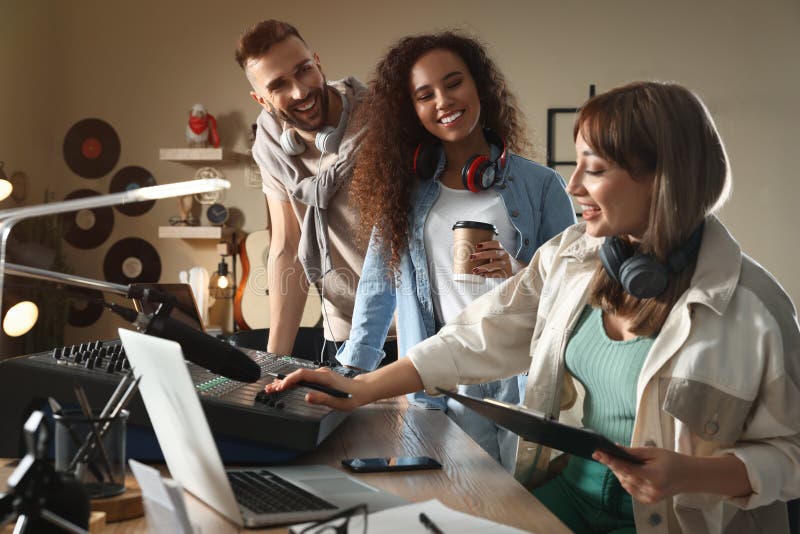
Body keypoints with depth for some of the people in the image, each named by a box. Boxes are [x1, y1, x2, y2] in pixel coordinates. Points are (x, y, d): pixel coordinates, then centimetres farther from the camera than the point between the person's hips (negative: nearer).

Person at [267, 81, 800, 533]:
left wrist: (690, 472, -26)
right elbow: (480, 339, 2)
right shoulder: (571, 255, -2)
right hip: (572, 488, 5)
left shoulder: (753, 307, -17)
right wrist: (364, 388, -2)